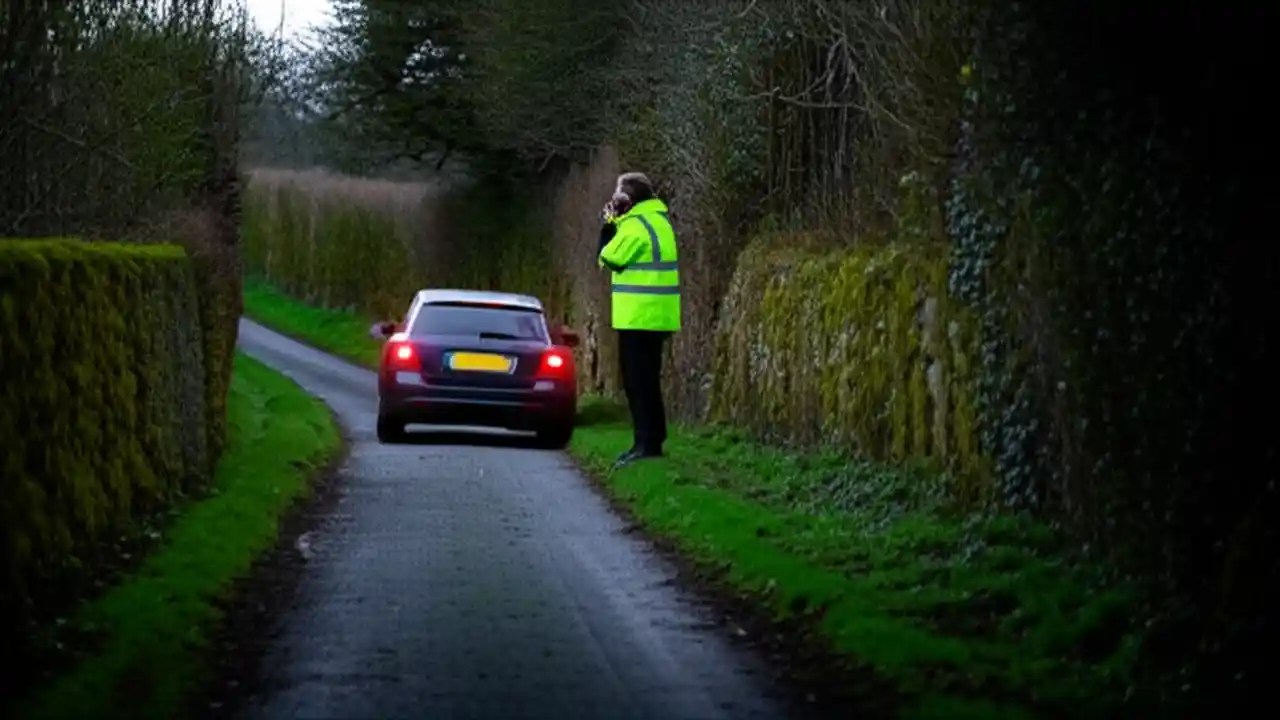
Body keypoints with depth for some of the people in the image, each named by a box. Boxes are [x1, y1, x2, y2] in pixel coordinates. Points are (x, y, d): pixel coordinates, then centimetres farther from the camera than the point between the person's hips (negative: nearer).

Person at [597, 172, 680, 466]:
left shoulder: (636, 224, -16)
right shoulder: (657, 219, 14)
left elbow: (609, 257, -9)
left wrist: (610, 222, 2)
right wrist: (614, 222, 10)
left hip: (639, 316, -10)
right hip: (656, 316, 10)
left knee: (638, 381, -8)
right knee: (646, 381, 14)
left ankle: (647, 443, -10)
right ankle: (652, 440, 17)